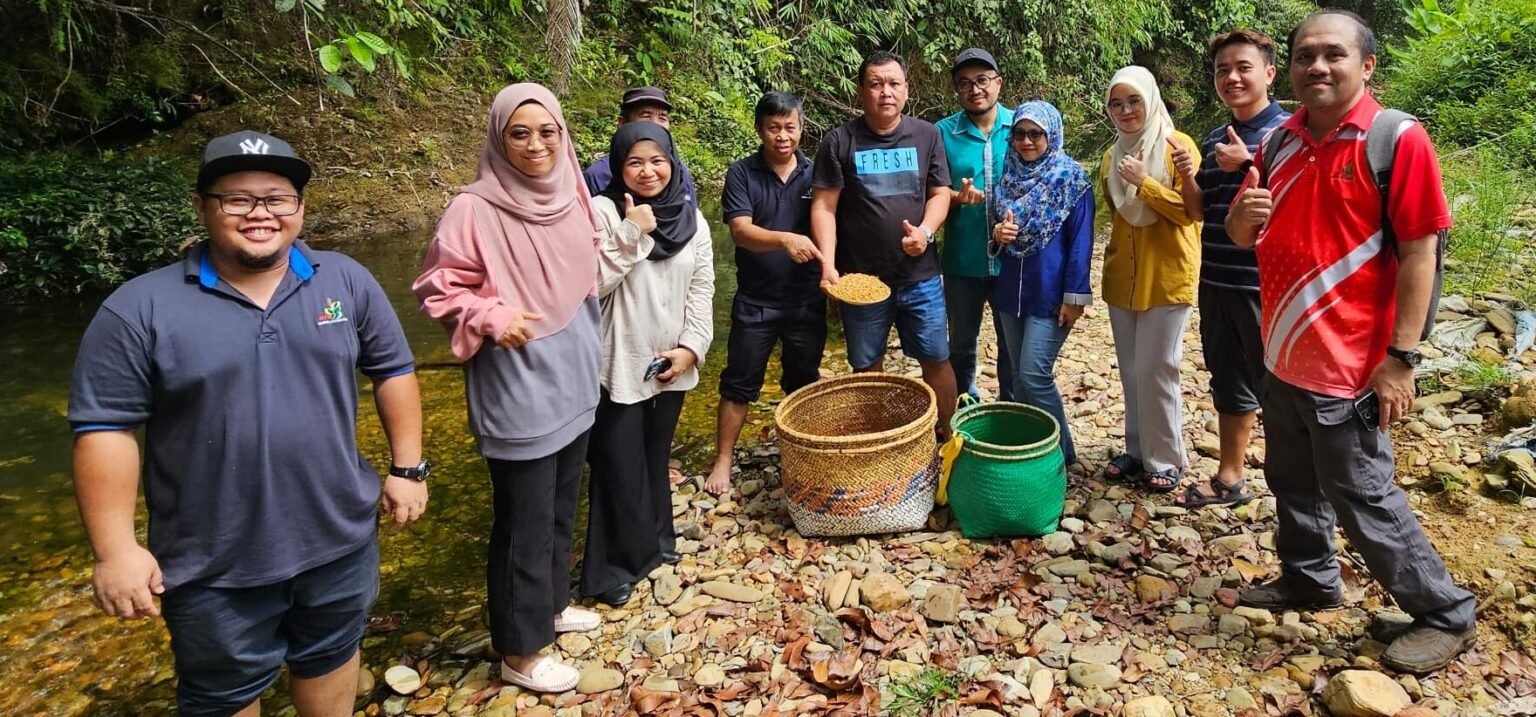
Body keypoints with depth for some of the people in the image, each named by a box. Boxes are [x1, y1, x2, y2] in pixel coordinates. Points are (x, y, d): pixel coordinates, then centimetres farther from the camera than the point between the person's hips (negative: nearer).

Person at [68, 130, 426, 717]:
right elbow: (106, 427, -10)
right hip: (212, 566, -1)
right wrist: (115, 549, -13)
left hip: (341, 539, 2)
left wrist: (407, 468, 0)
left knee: (330, 658, 22)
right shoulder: (139, 309, -11)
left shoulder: (347, 281, -4)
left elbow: (393, 369, 4)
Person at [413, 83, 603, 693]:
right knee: (525, 522, 4)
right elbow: (438, 289, -13)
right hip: (517, 395, -7)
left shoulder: (573, 199, 3)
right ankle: (519, 653, 22)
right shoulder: (475, 210, -17)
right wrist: (490, 317, -26)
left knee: (561, 508, 21)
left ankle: (551, 603, 43)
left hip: (573, 384, 7)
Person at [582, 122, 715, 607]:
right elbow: (593, 284, -19)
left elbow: (702, 290, 6)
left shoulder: (691, 218, 3)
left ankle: (655, 541, 38)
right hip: (619, 366, -4)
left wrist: (692, 347, -4)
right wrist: (632, 233, -23)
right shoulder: (602, 211, -11)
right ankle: (616, 565, 20)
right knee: (620, 467, 4)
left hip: (671, 365, 5)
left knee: (656, 459, 19)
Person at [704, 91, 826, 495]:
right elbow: (740, 231, -17)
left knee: (803, 383, 15)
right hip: (755, 302, -2)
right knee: (739, 384, 6)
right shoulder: (742, 174, -5)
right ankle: (723, 460, 19)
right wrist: (785, 239, -34)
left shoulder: (816, 174, 1)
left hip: (808, 301, 2)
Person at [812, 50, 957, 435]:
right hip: (861, 278, -1)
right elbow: (824, 207, -6)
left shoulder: (927, 135, 4)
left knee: (936, 359, 8)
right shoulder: (839, 142, -4)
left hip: (921, 276, 1)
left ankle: (947, 435, 26)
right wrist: (828, 264, -17)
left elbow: (940, 193, 7)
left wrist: (925, 230, -14)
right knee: (868, 368, 11)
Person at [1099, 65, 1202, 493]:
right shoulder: (1113, 155, 10)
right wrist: (1110, 266, 12)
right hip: (1122, 277, 6)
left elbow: (1189, 212, -14)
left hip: (1166, 277, -5)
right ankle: (1138, 451, 22)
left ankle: (1166, 459, 11)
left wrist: (1144, 182, -21)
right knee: (1131, 371, 10)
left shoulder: (1177, 146, -7)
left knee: (1155, 370, -4)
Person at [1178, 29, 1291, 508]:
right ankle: (1230, 478, 28)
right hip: (1216, 283, 6)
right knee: (1229, 381, 16)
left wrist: (1247, 165, -20)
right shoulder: (1214, 141, 12)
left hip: (1265, 286, -6)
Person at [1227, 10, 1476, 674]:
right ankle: (1310, 579, 39)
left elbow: (1419, 253, -13)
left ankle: (1446, 615, 21)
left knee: (1362, 500, 2)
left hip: (1348, 366, -6)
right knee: (1293, 482, 18)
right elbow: (1242, 237, 13)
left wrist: (1400, 358, -17)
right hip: (1283, 357, 6)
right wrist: (1243, 215, -12)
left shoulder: (1398, 140, -12)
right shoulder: (1278, 144, 6)